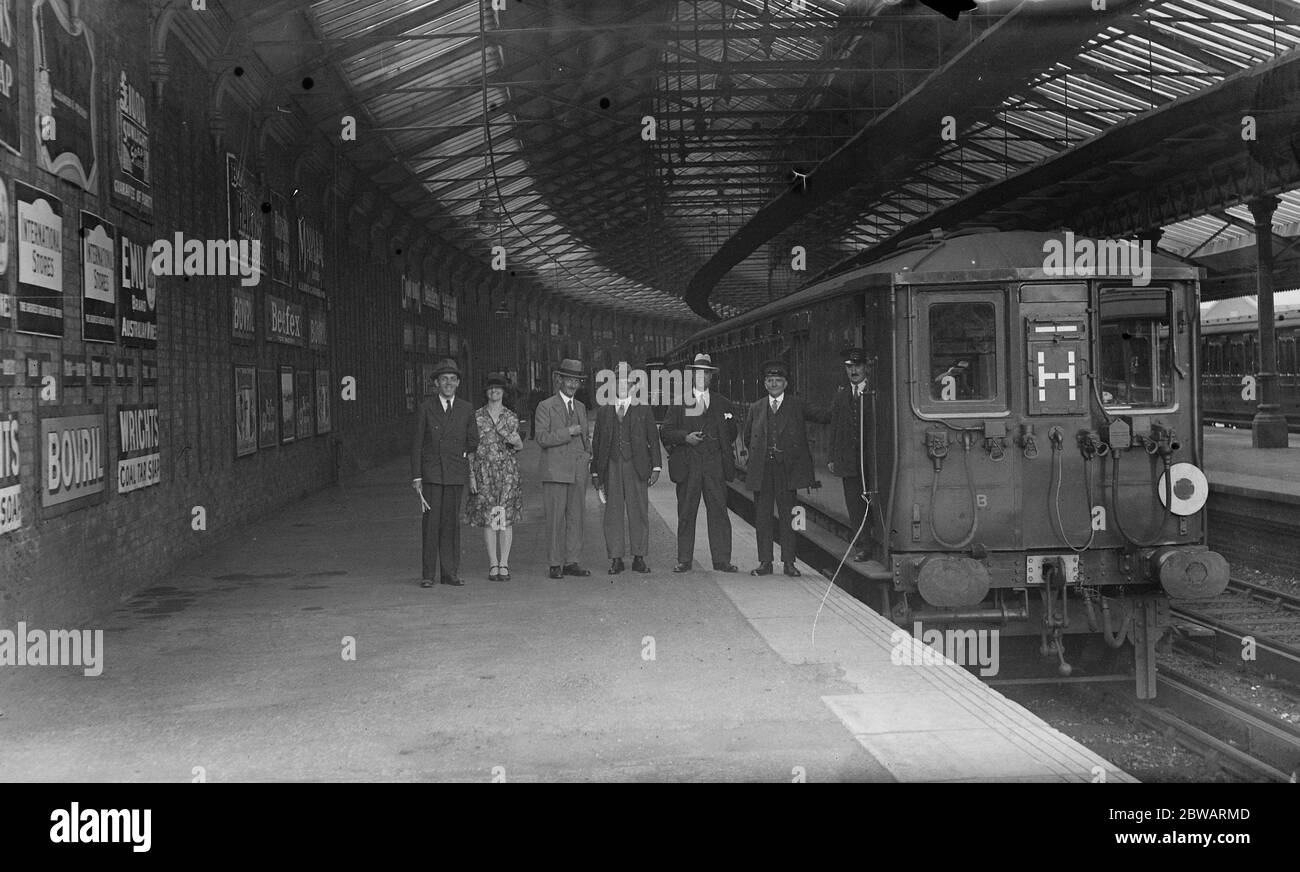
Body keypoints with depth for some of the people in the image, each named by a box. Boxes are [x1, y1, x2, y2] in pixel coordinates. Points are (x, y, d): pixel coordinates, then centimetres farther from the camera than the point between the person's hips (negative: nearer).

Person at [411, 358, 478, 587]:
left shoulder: (465, 409, 8)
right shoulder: (426, 408, 2)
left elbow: (473, 442, 18)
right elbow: (417, 445, 1)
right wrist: (416, 477, -4)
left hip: (455, 474, 2)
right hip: (431, 473, -2)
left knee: (451, 523, 3)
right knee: (431, 522, -4)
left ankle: (450, 573, 9)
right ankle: (428, 574, 2)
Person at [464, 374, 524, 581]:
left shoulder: (511, 417, 7)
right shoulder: (477, 417, 4)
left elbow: (519, 445, 15)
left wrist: (516, 440, -9)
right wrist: (471, 476, -5)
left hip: (508, 470, 1)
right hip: (484, 471, -1)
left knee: (506, 517, -2)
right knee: (488, 518, -1)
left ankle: (504, 565, 3)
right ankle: (493, 566, 5)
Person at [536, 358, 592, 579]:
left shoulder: (581, 408, 18)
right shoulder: (546, 406, 0)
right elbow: (542, 438, -9)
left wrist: (588, 456, 11)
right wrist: (568, 432, -13)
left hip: (578, 472, 5)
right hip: (556, 471, -5)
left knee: (575, 517, 5)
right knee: (555, 519, -4)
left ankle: (571, 562, 10)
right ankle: (555, 564, 0)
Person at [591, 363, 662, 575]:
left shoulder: (643, 410, 10)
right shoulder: (603, 412, 14)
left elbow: (653, 439, 7)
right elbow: (596, 443, 13)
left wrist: (656, 467, -2)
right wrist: (595, 472, 7)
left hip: (636, 466, -1)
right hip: (611, 467, 1)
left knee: (639, 512, 0)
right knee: (613, 512, 0)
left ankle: (639, 557, 7)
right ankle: (615, 559, 5)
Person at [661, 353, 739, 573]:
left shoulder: (723, 404, 15)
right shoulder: (680, 402, 9)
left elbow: (732, 435, 18)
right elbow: (667, 432, 4)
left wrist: (731, 421, 0)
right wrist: (685, 437, -10)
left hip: (715, 464, 1)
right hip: (688, 464, -1)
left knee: (718, 511, -2)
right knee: (686, 513, 2)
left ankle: (722, 560, 3)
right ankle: (684, 560, 9)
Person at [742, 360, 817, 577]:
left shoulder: (796, 406, 5)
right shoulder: (756, 408, 12)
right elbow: (748, 439, 20)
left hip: (787, 468, -2)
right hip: (762, 469, 2)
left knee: (788, 516, -1)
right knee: (762, 516, 2)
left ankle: (789, 562, 4)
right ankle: (765, 562, 8)